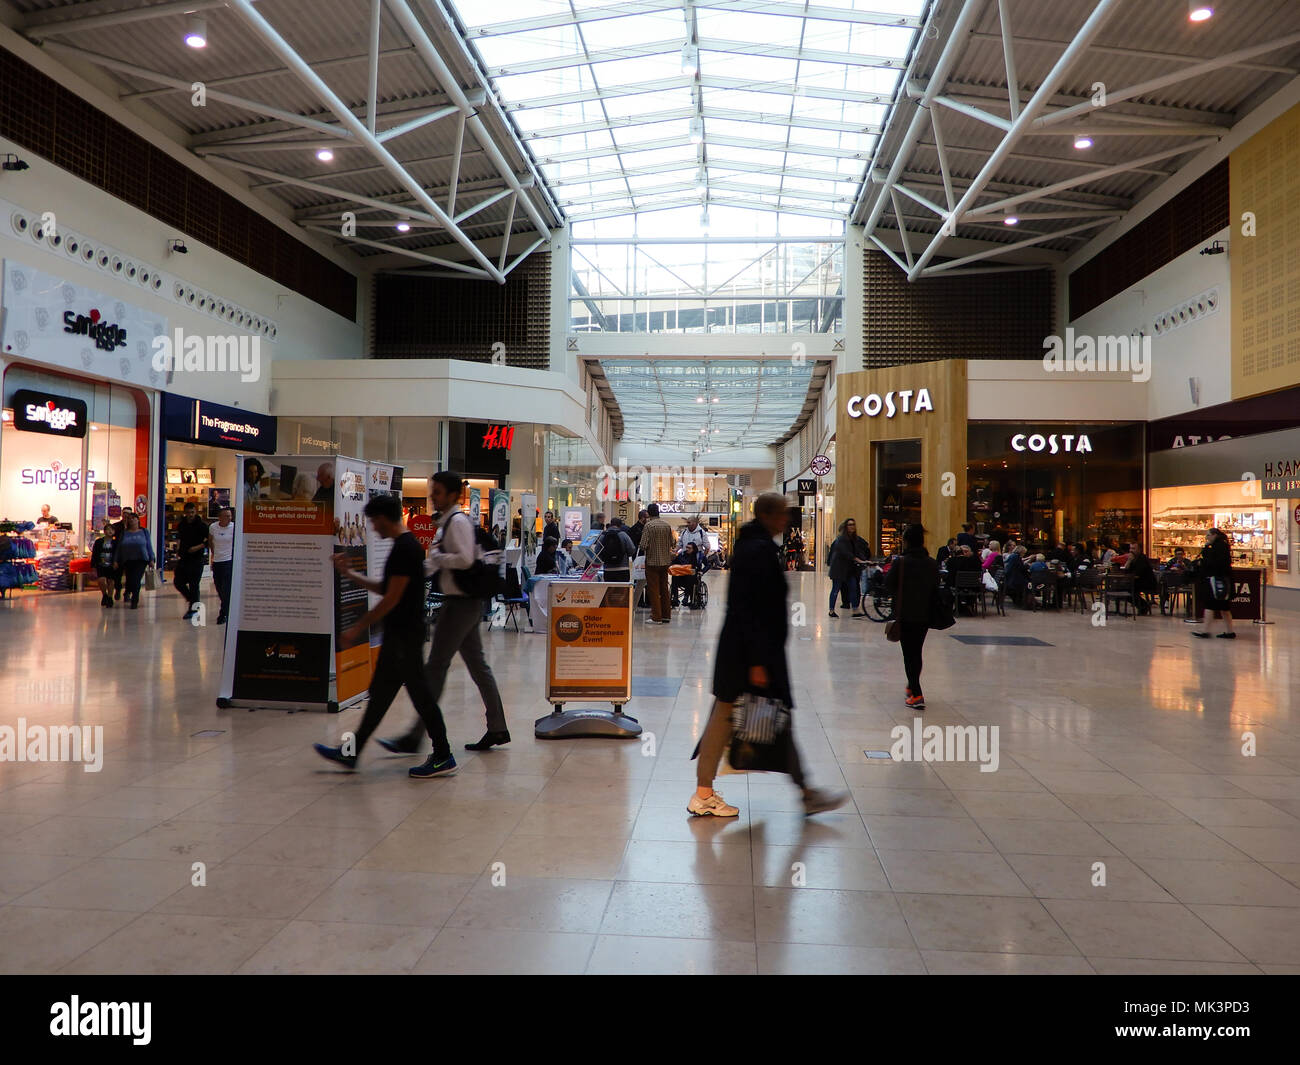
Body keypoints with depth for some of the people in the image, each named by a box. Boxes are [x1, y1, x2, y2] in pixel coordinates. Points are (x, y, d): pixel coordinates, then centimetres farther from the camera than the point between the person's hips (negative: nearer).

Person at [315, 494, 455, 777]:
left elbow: (392, 598, -21)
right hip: (398, 633, 10)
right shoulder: (405, 546, 14)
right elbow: (383, 589, 19)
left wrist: (358, 628, -15)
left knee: (419, 693, -3)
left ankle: (443, 757, 5)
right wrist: (349, 573, 17)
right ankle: (352, 753, 24)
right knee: (380, 693, 15)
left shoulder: (405, 548, -18)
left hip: (405, 634, -10)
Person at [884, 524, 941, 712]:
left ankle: (917, 695, -7)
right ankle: (913, 686, 34)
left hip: (905, 615, -4)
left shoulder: (901, 563, -14)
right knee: (917, 652, 19)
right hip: (924, 615, 5)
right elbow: (936, 590, 5)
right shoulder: (932, 564, 0)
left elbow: (888, 586, -8)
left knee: (909, 654, 0)